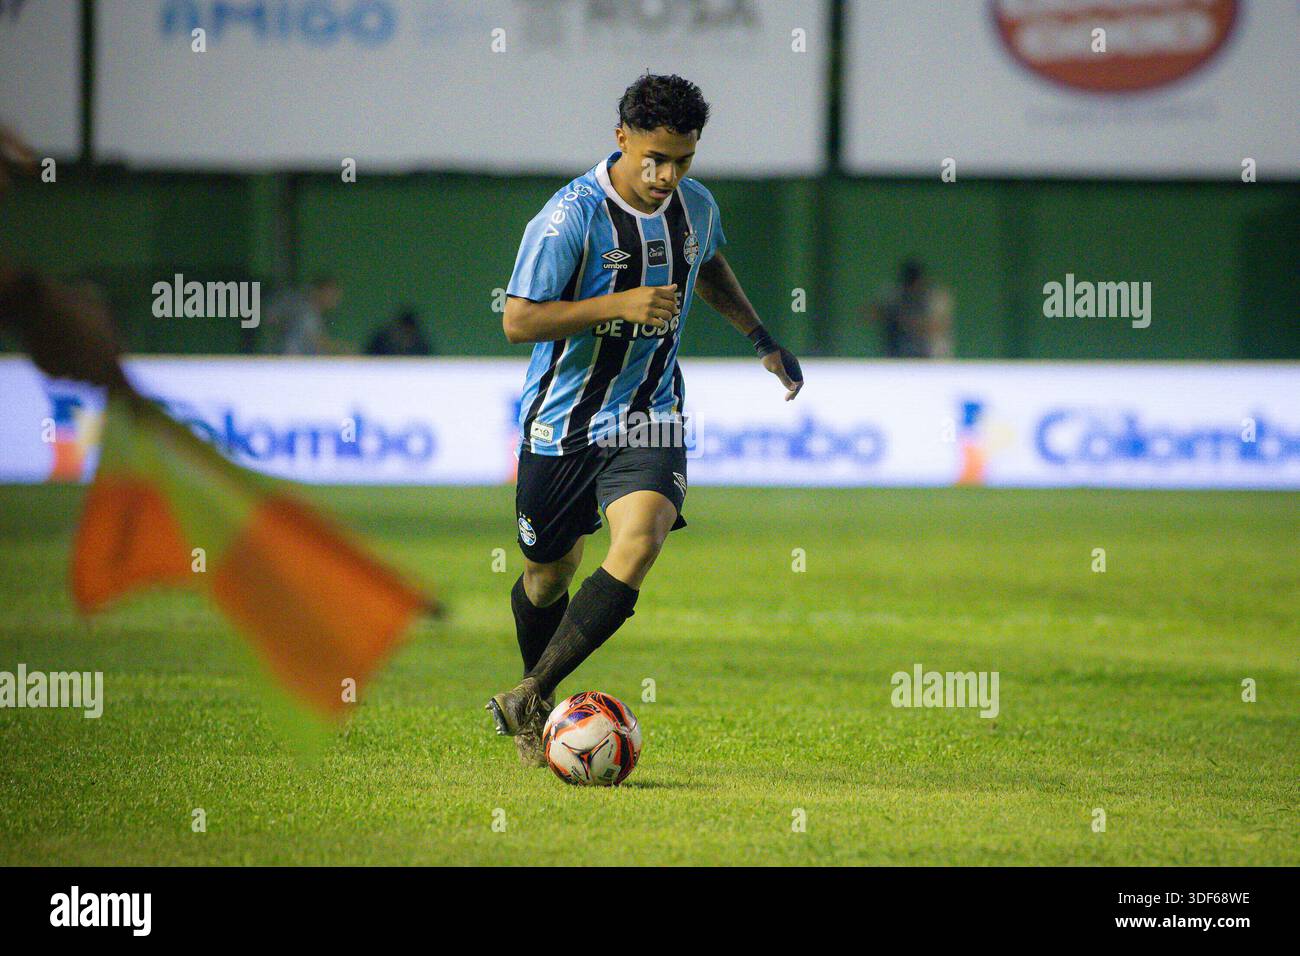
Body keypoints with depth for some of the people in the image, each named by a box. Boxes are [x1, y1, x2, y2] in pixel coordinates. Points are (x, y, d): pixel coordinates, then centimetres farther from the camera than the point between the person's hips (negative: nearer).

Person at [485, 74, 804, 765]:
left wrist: (763, 340, 26)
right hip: (562, 421, -3)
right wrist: (621, 303, -26)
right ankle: (536, 700, 40)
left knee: (641, 537, -24)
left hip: (648, 416, 3)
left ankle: (527, 704, -20)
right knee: (549, 575, 10)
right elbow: (518, 321, -20)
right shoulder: (571, 216, -18)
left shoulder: (696, 207, 1)